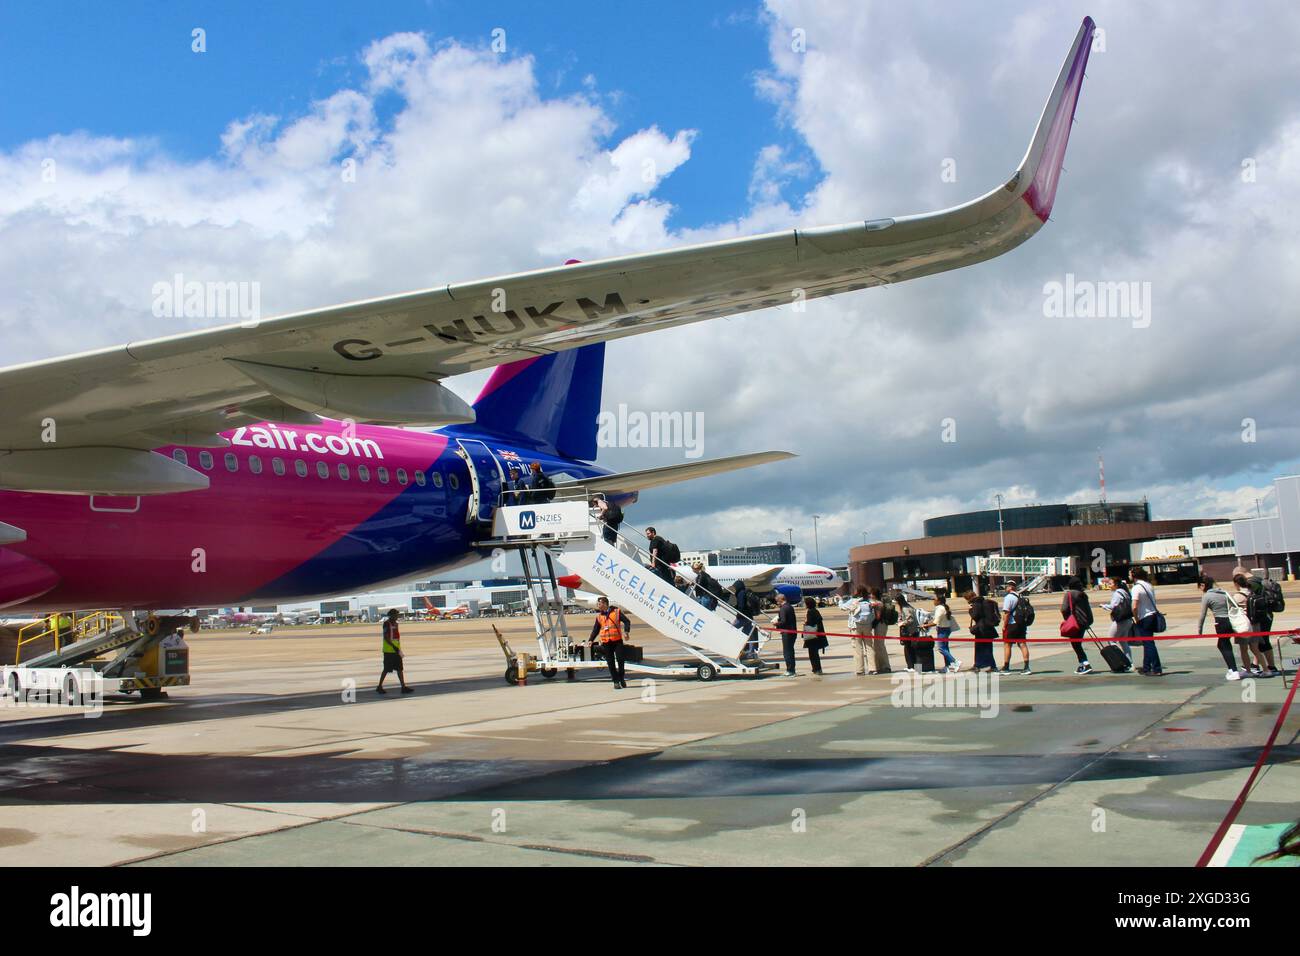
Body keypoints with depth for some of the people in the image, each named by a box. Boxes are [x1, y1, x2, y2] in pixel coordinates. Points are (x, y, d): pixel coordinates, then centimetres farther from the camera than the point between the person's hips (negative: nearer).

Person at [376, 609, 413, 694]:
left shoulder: (396, 623, 14)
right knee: (386, 670, -1)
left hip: (396, 650, 8)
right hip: (389, 650, -8)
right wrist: (393, 646, -25)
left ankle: (403, 687, 5)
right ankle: (379, 687, 11)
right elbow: (386, 637, -19)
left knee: (400, 669, 5)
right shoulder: (387, 623, -12)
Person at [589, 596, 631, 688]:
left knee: (620, 660, -4)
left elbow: (627, 621, -2)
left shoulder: (616, 611, 0)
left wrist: (626, 631, -16)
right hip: (605, 642, 3)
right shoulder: (599, 616, 11)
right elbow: (595, 629, 15)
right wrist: (591, 640, 6)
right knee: (610, 663, 2)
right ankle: (616, 681, 8)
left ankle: (621, 678, 16)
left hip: (617, 640, -3)